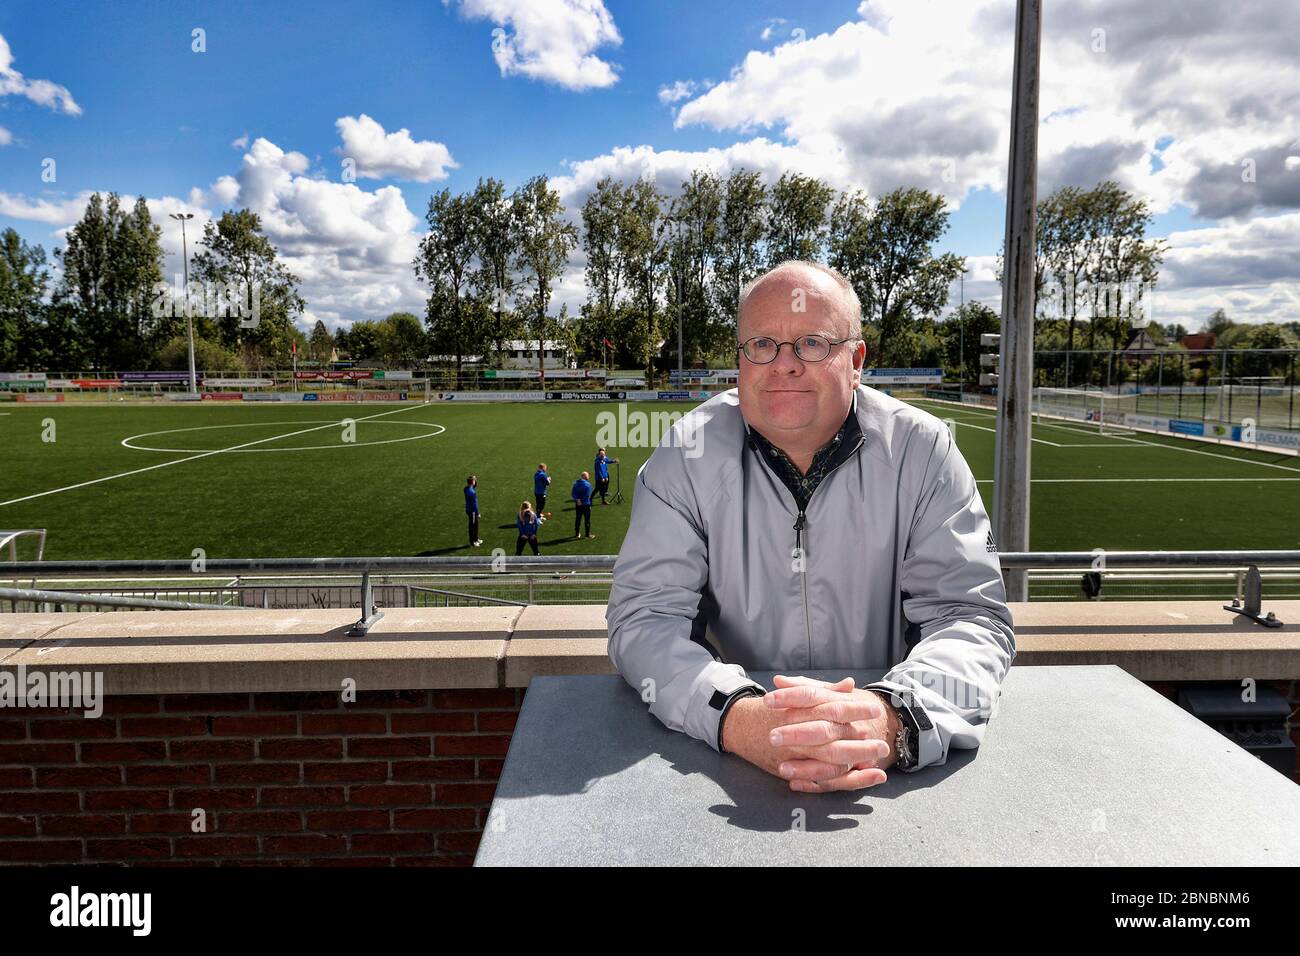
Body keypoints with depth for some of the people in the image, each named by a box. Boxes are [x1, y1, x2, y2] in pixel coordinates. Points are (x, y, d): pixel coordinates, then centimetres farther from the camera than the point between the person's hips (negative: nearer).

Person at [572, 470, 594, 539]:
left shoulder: (576, 484, 4)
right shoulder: (588, 484, -14)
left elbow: (572, 494, -2)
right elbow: (588, 495, -17)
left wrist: (577, 499, -12)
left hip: (578, 504, 6)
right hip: (586, 504, -5)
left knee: (578, 519, 14)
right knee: (587, 519, 4)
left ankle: (577, 533, 20)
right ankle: (588, 534, 7)